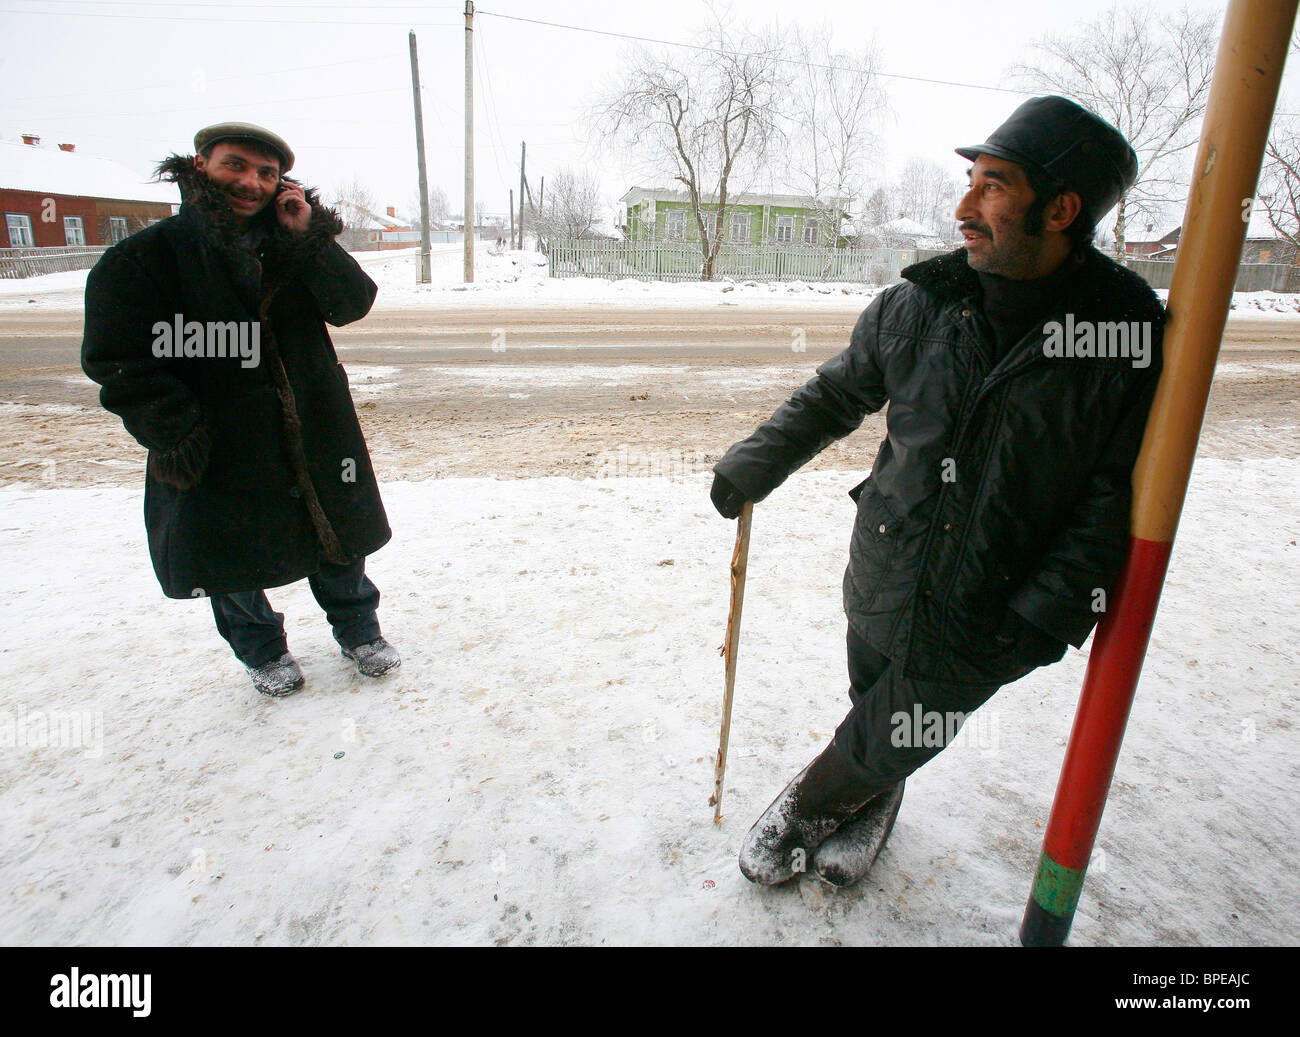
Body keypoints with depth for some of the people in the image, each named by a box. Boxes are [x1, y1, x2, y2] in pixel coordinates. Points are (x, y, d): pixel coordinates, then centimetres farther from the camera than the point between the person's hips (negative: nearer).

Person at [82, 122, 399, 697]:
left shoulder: (294, 243, 5)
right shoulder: (143, 257, -6)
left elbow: (352, 304, -7)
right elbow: (120, 362, -9)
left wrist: (308, 238, -18)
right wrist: (173, 437, -16)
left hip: (316, 433, 3)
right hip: (217, 450, -2)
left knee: (339, 534, 14)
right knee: (232, 557, 11)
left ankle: (358, 629, 38)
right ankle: (262, 649, 37)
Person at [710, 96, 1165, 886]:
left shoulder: (1129, 335, -12)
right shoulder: (917, 307, -5)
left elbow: (1118, 494, -7)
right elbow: (834, 397, 9)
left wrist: (1041, 620, -14)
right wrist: (753, 467, 0)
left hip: (985, 621, -2)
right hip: (883, 580, 3)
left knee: (882, 748, 7)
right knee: (874, 707, 20)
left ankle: (807, 807, 41)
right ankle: (871, 805, 54)